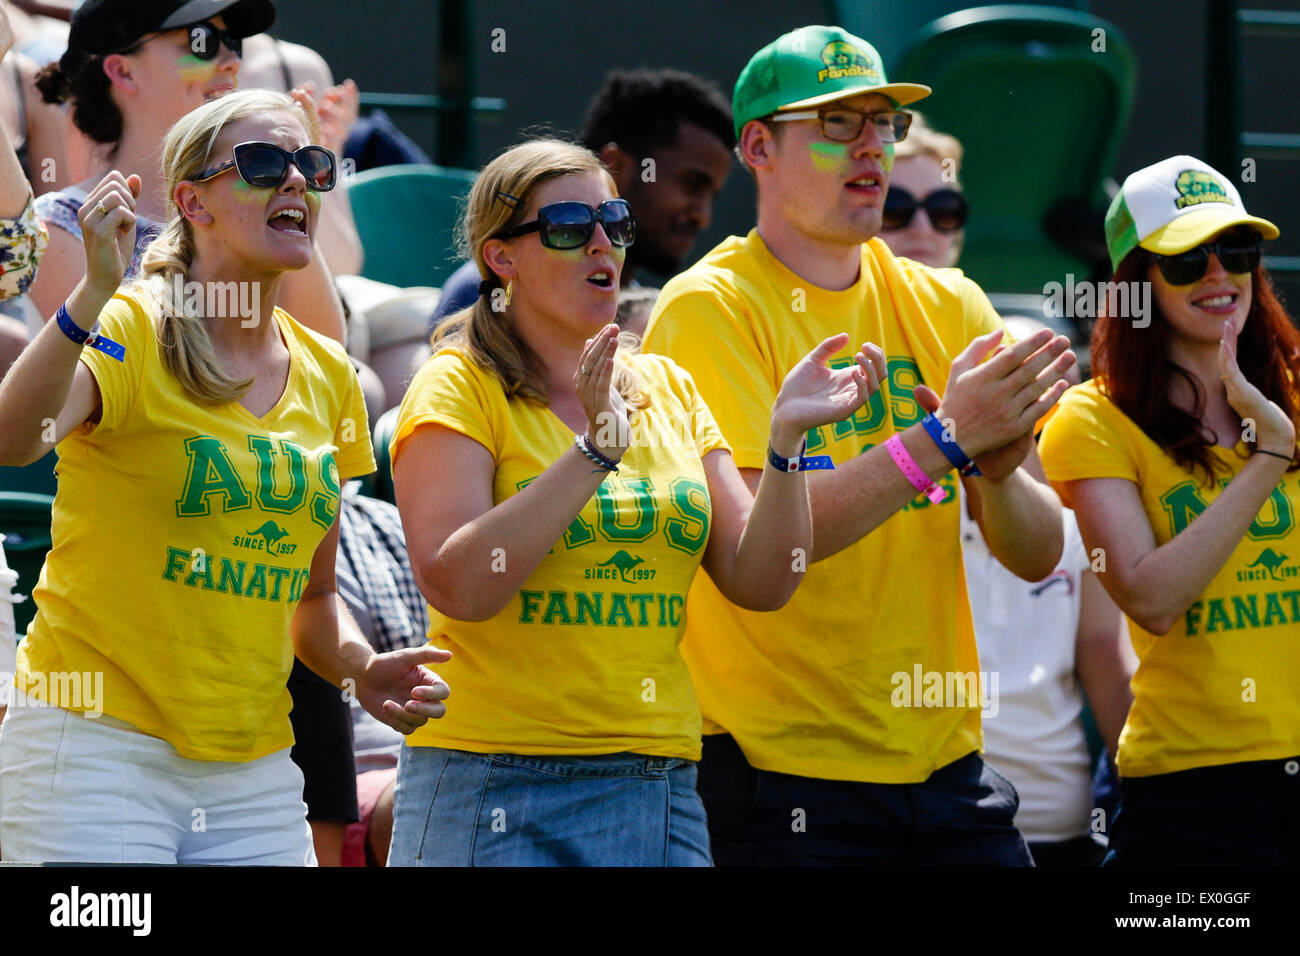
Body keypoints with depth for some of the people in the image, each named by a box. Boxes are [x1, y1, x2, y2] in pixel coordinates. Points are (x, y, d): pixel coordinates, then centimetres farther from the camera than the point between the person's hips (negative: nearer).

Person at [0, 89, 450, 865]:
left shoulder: (327, 376, 12)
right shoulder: (128, 332, -6)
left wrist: (363, 669, 1)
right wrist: (97, 291, -37)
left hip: (254, 771, 6)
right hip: (99, 743, -6)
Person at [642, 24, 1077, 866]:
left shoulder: (947, 305, 9)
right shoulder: (709, 309, -6)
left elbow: (1039, 554, 5)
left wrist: (996, 472, -16)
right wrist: (941, 439, -23)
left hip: (943, 758, 5)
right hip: (780, 765, -5)